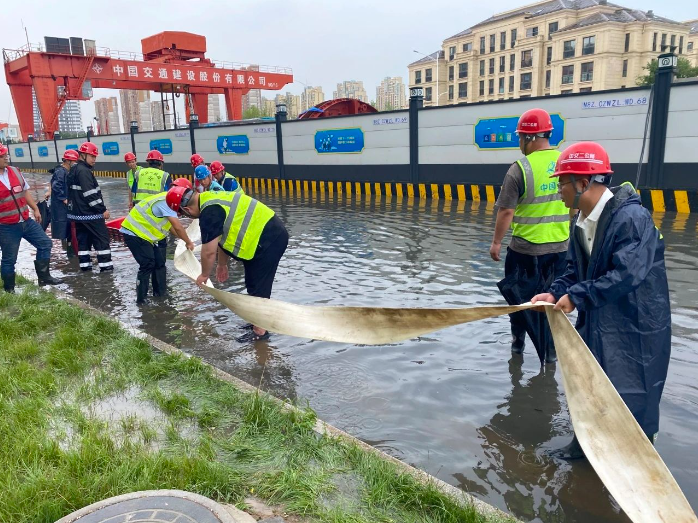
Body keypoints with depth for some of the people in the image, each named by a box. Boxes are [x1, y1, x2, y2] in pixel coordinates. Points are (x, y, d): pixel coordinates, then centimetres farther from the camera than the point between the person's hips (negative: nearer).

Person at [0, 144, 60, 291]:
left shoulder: (15, 171, 4)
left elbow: (25, 191, 15)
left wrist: (35, 209, 14)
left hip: (26, 221, 6)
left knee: (45, 244, 9)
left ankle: (44, 277, 22)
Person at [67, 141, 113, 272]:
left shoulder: (74, 170, 15)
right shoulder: (84, 171, -17)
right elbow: (90, 194, -22)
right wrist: (103, 209, -18)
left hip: (78, 212, 10)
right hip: (90, 213, -10)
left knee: (83, 238, 12)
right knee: (102, 238, -4)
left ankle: (85, 264, 15)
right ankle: (105, 265, -3)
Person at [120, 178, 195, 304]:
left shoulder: (166, 200, 11)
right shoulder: (166, 202, -22)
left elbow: (172, 226, 18)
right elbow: (177, 227, -25)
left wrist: (184, 239, 17)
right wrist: (188, 242, -12)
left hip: (141, 234, 10)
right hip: (134, 233, -10)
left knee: (159, 262, 12)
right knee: (147, 265, -11)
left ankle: (160, 292, 23)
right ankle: (141, 299, -3)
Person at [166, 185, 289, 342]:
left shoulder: (209, 212, -20)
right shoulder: (211, 199, 12)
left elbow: (209, 251, -15)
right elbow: (223, 238, 22)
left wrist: (204, 275, 2)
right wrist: (222, 265, 30)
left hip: (269, 240, -10)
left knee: (258, 287, -1)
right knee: (253, 284, 20)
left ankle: (259, 331, 10)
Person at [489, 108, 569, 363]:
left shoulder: (520, 169, -14)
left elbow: (506, 211, -14)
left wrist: (496, 242, -2)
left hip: (526, 248, -4)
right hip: (560, 246, 4)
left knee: (520, 295, 15)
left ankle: (518, 341, 29)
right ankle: (550, 350, 23)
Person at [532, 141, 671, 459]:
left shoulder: (632, 218, -25)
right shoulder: (581, 222, 2)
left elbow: (626, 275, -32)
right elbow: (576, 270, 7)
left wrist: (576, 297, -25)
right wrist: (556, 293, -11)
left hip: (636, 325, -8)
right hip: (596, 321, 9)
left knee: (633, 397, 5)